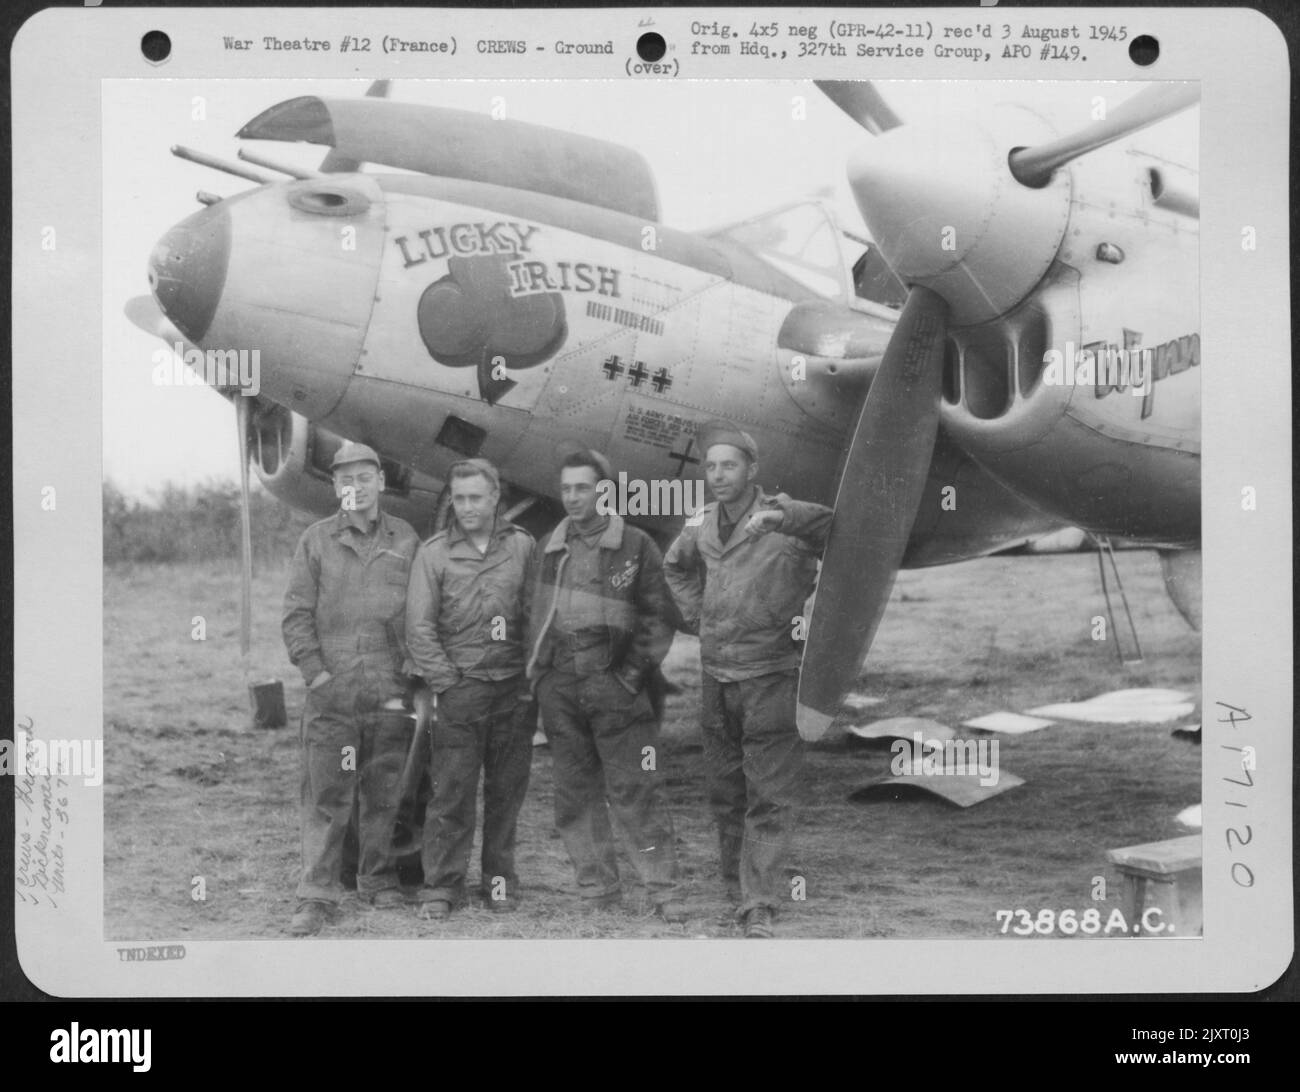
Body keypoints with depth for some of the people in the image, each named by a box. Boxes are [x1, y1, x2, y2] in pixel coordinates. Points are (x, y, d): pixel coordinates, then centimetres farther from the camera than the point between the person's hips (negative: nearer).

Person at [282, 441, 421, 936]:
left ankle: (379, 881, 22)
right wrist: (316, 672, -5)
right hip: (331, 691, -1)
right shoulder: (317, 540, 6)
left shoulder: (406, 539, 9)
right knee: (326, 794, -2)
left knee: (384, 792, 9)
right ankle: (317, 894, 1)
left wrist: (411, 670, 0)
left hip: (390, 691, 1)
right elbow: (296, 614, 3)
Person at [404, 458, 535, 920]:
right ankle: (441, 887, 6)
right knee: (451, 793, -2)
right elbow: (419, 628, 0)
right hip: (458, 689, -2)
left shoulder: (522, 545, 6)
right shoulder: (434, 552, 1)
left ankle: (500, 881, 19)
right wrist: (445, 684, -6)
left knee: (507, 790, 7)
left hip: (514, 690, 2)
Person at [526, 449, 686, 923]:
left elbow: (658, 616, 1)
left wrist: (634, 671, -7)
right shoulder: (549, 548, 12)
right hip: (559, 689, 4)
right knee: (575, 796, 7)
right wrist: (538, 673, 8)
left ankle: (664, 891, 1)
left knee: (633, 794, -6)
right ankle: (598, 893, 16)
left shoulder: (635, 546, 0)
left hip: (614, 687, -4)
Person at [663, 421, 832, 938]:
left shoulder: (783, 521, -11)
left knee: (770, 798, -7)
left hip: (770, 677, -6)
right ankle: (737, 884, 30)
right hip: (716, 676, 6)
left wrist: (780, 515, -25)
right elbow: (675, 567, 27)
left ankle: (760, 906, -8)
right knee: (724, 793, 16)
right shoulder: (701, 526, 7)